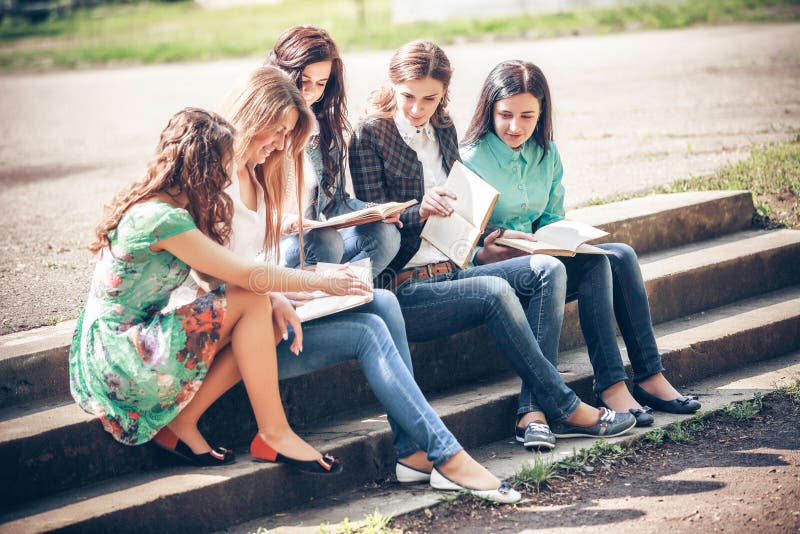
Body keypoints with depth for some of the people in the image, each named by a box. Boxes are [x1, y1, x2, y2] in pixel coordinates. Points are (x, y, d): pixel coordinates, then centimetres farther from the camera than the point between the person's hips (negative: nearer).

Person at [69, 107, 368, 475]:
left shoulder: (167, 204, 9)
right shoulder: (163, 218, -21)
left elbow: (220, 275, 12)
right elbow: (245, 275, -19)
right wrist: (323, 282, -7)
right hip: (119, 358, -10)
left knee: (264, 317, -1)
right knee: (251, 304, -15)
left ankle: (181, 422, -1)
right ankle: (273, 432, -8)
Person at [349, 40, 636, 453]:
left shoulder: (444, 130, 16)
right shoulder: (370, 136, -3)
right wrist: (419, 211, -26)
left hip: (452, 270, 7)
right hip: (404, 288, -7)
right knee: (494, 292, -31)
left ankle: (535, 409, -28)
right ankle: (565, 409, -24)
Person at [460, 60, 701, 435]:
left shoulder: (547, 155, 9)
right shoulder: (470, 160, -11)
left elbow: (553, 219, 14)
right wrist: (482, 255, -32)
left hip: (538, 261, 6)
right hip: (487, 272, -6)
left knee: (619, 256, -13)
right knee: (549, 268, -34)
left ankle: (649, 377, -14)